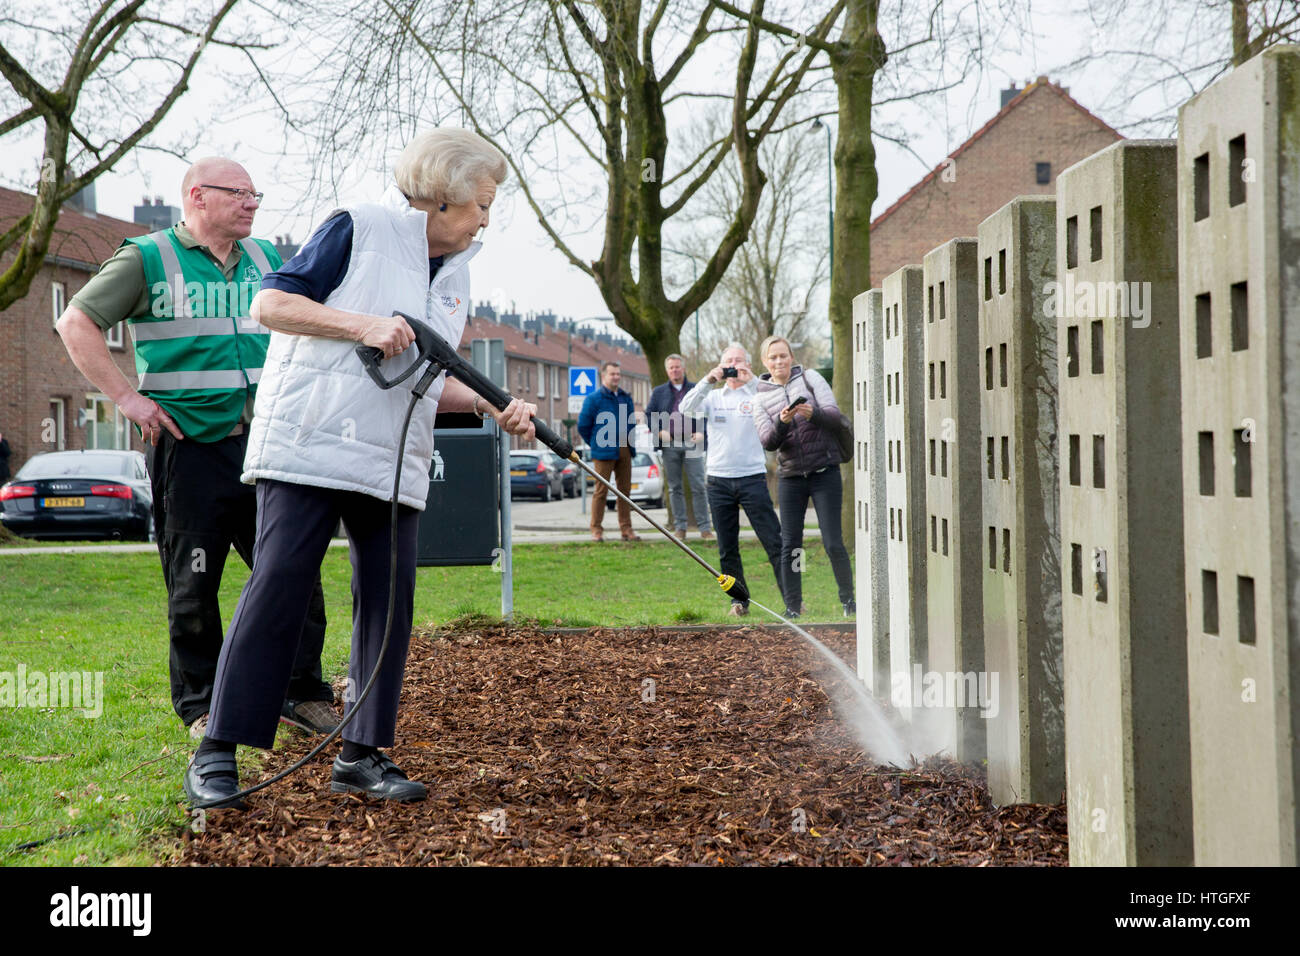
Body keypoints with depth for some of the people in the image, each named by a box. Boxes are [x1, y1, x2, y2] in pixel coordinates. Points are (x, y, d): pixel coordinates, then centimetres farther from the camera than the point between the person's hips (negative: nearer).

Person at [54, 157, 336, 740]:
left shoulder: (265, 259, 15)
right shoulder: (148, 259, 1)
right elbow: (76, 324, 1)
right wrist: (126, 397, -7)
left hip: (262, 443, 4)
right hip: (189, 446, -4)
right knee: (193, 586, 1)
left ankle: (301, 693, 11)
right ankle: (201, 706, 13)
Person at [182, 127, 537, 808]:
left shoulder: (454, 274, 19)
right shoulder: (359, 229, -3)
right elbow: (269, 304, -8)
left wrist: (494, 407, 5)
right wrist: (363, 325, -18)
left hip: (393, 463, 7)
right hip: (309, 445, -7)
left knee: (389, 598, 2)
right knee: (278, 587, -10)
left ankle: (361, 756, 10)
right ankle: (216, 753, -4)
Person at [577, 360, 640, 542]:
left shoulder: (626, 398, 14)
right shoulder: (594, 399, -3)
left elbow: (632, 421, 26)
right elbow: (583, 425, -1)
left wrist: (628, 442, 16)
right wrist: (596, 444, 3)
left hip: (624, 452, 5)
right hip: (604, 453, -5)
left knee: (624, 489, 6)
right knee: (601, 490, -3)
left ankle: (626, 529, 11)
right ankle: (596, 530, 1)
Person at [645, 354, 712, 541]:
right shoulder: (659, 392, 13)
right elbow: (649, 414, 11)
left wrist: (701, 432, -7)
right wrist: (659, 431, -5)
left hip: (692, 443, -2)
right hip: (669, 444, 2)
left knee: (698, 486, -6)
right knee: (675, 487, 5)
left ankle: (704, 526, -3)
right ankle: (680, 527, 10)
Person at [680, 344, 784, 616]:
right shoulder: (713, 397, 11)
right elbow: (686, 409, -5)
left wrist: (751, 381, -17)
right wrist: (709, 381, -13)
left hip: (752, 477, -3)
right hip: (719, 480, 3)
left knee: (774, 541, -6)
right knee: (728, 549, 6)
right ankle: (740, 601, 16)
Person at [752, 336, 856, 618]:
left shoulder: (810, 378, 2)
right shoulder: (762, 398, 6)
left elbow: (835, 416, -6)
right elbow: (767, 442, -5)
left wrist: (813, 414, -27)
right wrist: (782, 422, -25)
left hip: (825, 472, -2)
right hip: (790, 476, 2)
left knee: (833, 543, -5)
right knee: (790, 545, 1)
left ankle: (849, 600, 9)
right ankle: (792, 607, 10)